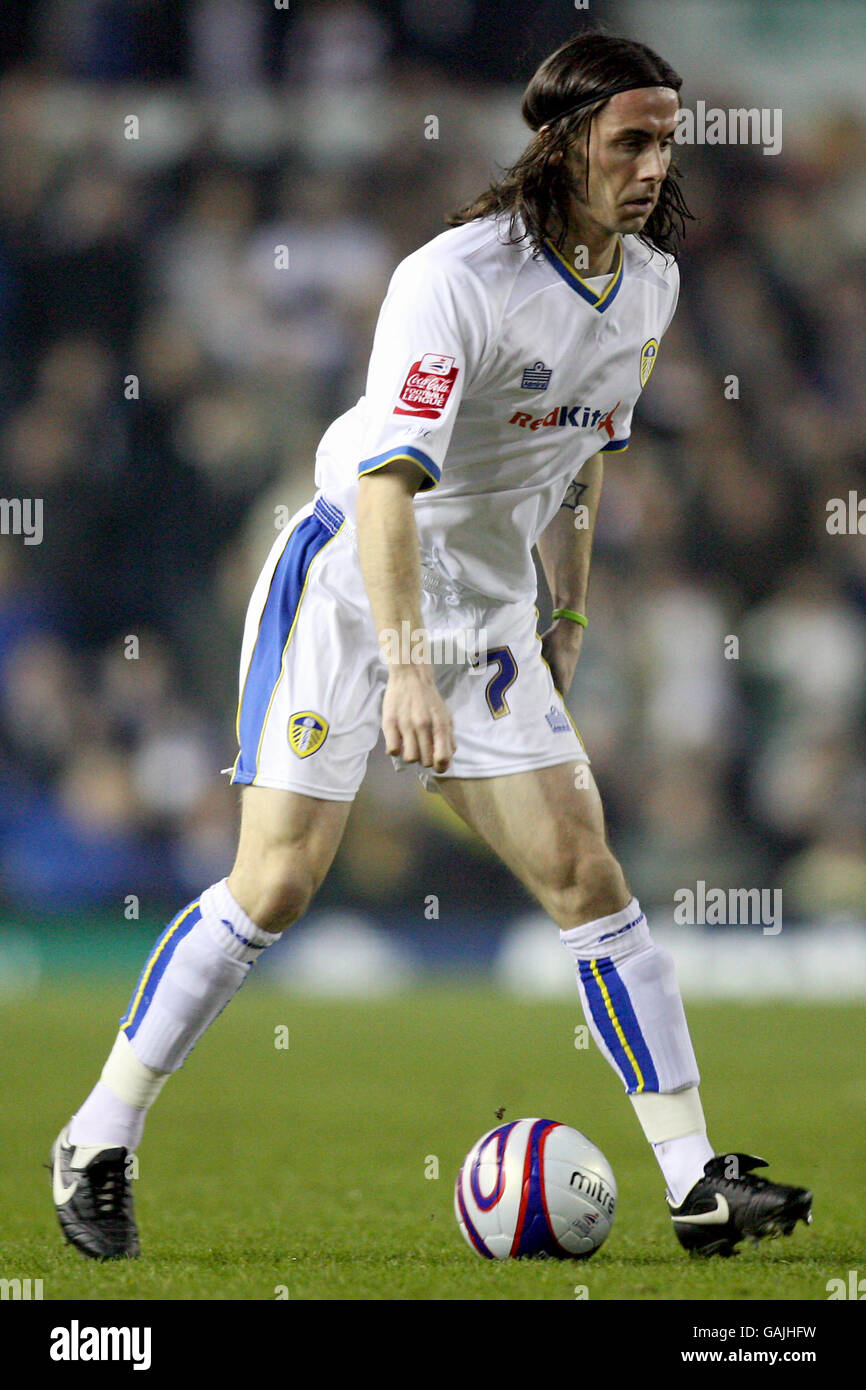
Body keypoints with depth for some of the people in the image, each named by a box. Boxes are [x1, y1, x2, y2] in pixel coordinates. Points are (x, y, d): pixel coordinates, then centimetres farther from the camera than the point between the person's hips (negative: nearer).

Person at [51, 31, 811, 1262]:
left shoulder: (649, 282, 2)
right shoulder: (455, 280, -23)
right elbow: (387, 479, -31)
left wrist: (570, 618, 18)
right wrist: (406, 668, -40)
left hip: (487, 616, 6)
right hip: (349, 592, -6)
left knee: (587, 877, -2)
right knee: (277, 887, -9)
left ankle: (698, 1183, -1)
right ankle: (99, 1143, 6)